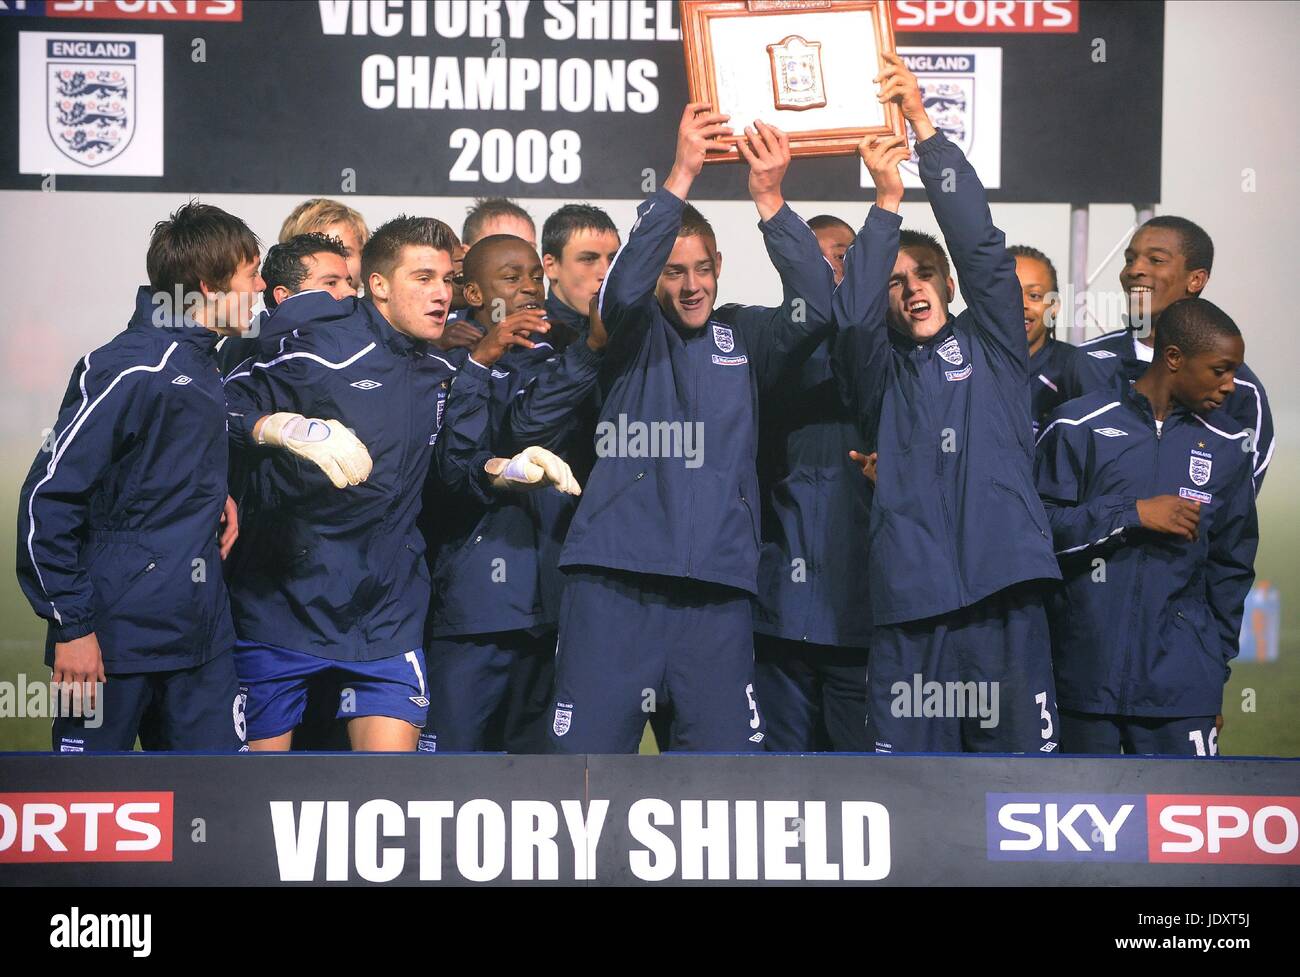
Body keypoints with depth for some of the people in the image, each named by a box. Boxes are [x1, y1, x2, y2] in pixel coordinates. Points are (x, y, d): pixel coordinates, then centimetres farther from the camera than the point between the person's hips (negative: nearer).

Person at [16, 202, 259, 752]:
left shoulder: (202, 365, 11)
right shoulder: (129, 369, -16)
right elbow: (48, 497, -16)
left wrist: (215, 494, 7)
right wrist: (70, 624, -16)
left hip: (202, 634, 8)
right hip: (118, 639, -8)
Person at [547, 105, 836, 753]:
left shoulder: (744, 336, 14)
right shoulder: (633, 333, 9)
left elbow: (814, 310, -3)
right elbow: (624, 287, -13)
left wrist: (769, 200, -15)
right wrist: (680, 177, -21)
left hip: (717, 590, 2)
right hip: (614, 583, -2)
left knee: (728, 748, 2)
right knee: (587, 748, -2)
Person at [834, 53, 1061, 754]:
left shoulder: (991, 347, 13)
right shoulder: (880, 373, 14)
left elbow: (982, 247, 1)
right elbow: (853, 317, -7)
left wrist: (924, 125, -5)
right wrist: (886, 201, -14)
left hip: (1004, 594, 0)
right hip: (910, 598, 0)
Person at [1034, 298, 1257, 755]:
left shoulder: (1225, 446, 9)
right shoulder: (1079, 426, -1)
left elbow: (1230, 567, 15)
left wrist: (1217, 671, 14)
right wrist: (1134, 513, -13)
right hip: (1086, 667, -2)